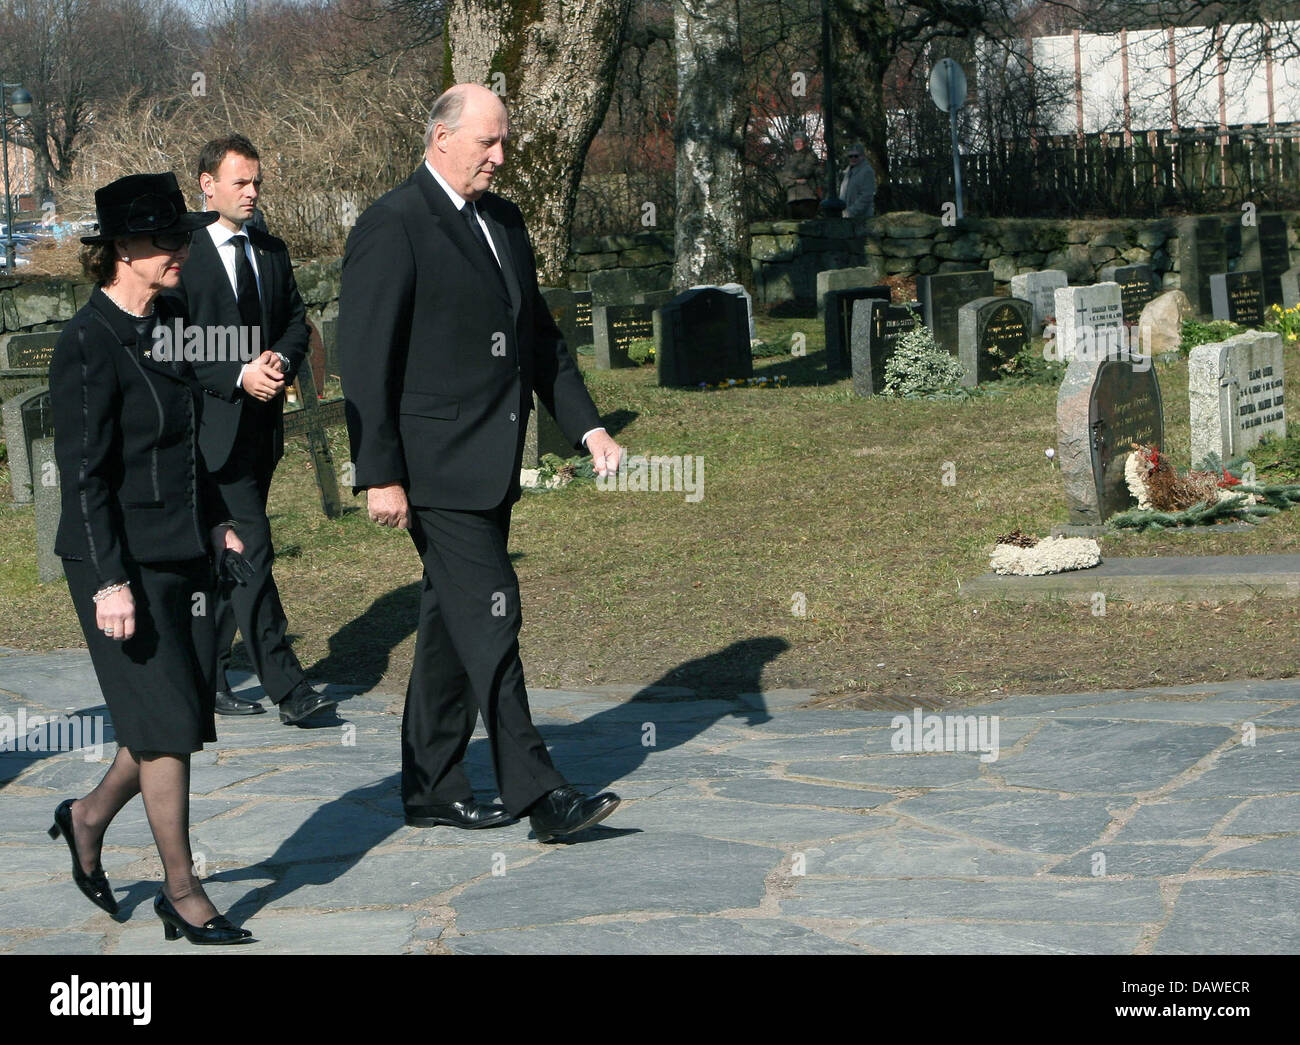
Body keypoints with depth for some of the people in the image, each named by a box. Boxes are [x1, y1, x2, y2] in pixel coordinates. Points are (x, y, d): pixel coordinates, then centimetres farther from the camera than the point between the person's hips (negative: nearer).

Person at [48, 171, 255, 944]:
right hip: (124, 562, -8)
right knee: (167, 723, -3)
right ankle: (182, 895, 8)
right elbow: (83, 473, -17)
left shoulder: (163, 324, 10)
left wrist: (217, 523, 19)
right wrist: (110, 582, -19)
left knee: (183, 720, 10)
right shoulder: (90, 343, -15)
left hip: (182, 554, 8)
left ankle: (90, 817, 33)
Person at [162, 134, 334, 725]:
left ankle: (207, 678, 21)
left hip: (262, 426, 7)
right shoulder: (184, 254, -7)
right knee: (250, 550, -12)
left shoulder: (272, 253, 14)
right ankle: (286, 687, -13)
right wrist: (238, 376, -17)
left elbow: (297, 320, 16)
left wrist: (282, 359, -5)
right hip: (214, 426, -7)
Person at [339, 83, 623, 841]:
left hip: (492, 462, 9)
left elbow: (539, 333, 22)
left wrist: (587, 425, 12)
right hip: (436, 466, -9)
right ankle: (536, 793, -8)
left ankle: (433, 789, 21)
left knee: (453, 622, 13)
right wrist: (379, 476, -17)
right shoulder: (392, 228, -11)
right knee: (489, 616, -10)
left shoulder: (504, 220, 15)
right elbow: (366, 361, -14)